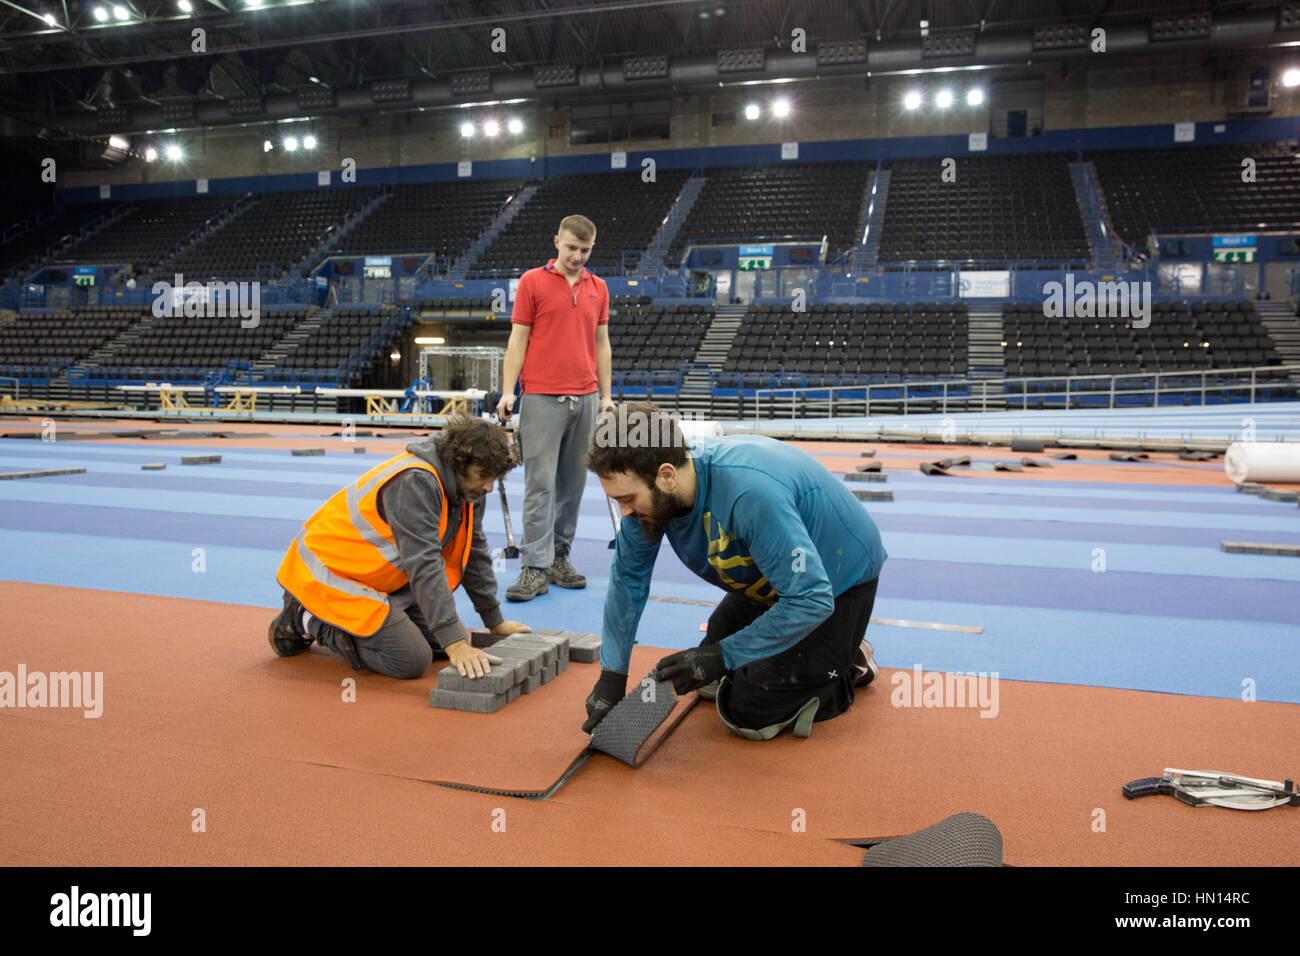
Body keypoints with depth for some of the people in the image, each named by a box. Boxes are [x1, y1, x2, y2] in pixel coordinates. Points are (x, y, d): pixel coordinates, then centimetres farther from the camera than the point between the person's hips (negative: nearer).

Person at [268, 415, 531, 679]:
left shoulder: (466, 485, -1)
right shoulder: (415, 482, -30)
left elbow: (475, 552, 10)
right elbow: (425, 565, -35)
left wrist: (495, 622, 13)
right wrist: (456, 646, -38)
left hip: (379, 579, 9)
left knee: (446, 640, 3)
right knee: (412, 661, -18)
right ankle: (309, 620, 0)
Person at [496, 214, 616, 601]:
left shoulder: (598, 288, 13)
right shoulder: (532, 282, 1)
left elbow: (602, 343, 16)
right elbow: (518, 339, -1)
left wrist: (605, 394, 11)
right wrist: (507, 391, -8)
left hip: (585, 399, 4)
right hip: (542, 398, -4)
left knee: (573, 483, 7)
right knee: (540, 483, -7)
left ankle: (559, 557, 18)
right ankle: (535, 568, -5)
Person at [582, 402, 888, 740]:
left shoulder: (751, 492, -42)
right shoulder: (650, 493, -18)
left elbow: (812, 600, -37)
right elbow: (628, 577, -5)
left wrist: (722, 656, -31)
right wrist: (612, 675, -9)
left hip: (837, 582, -7)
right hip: (772, 580, 8)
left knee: (751, 715, -10)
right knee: (711, 682, 13)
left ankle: (849, 663, 10)